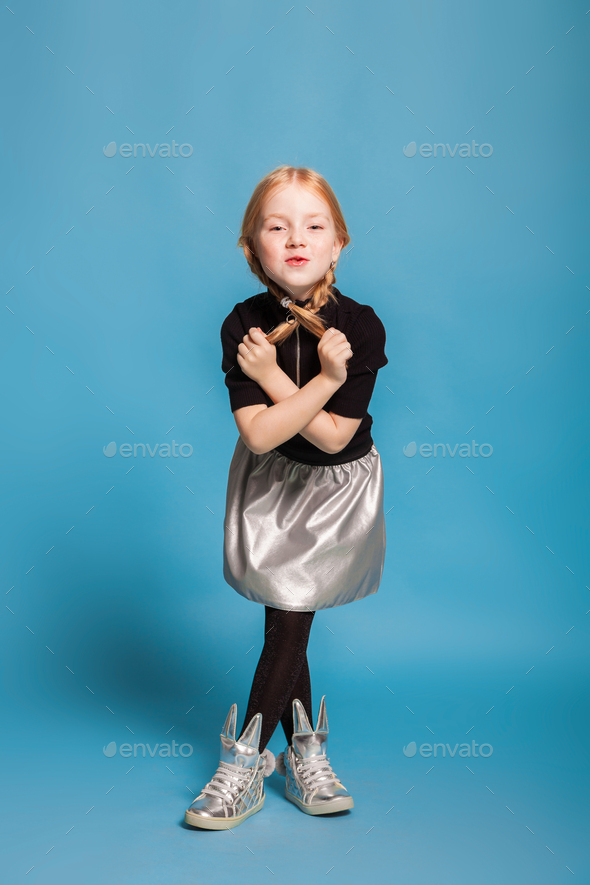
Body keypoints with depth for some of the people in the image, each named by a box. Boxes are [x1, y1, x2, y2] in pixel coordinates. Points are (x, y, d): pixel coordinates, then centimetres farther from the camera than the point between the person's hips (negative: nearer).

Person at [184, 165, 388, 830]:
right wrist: (322, 381, -31)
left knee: (289, 619, -2)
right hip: (270, 482, 2)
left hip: (336, 485, -1)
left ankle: (244, 764, 11)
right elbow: (259, 434, -25)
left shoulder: (360, 325, -21)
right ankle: (304, 753, 26)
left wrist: (271, 377, -26)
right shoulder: (245, 325, -17)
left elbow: (334, 435, -25)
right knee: (286, 620, 7)